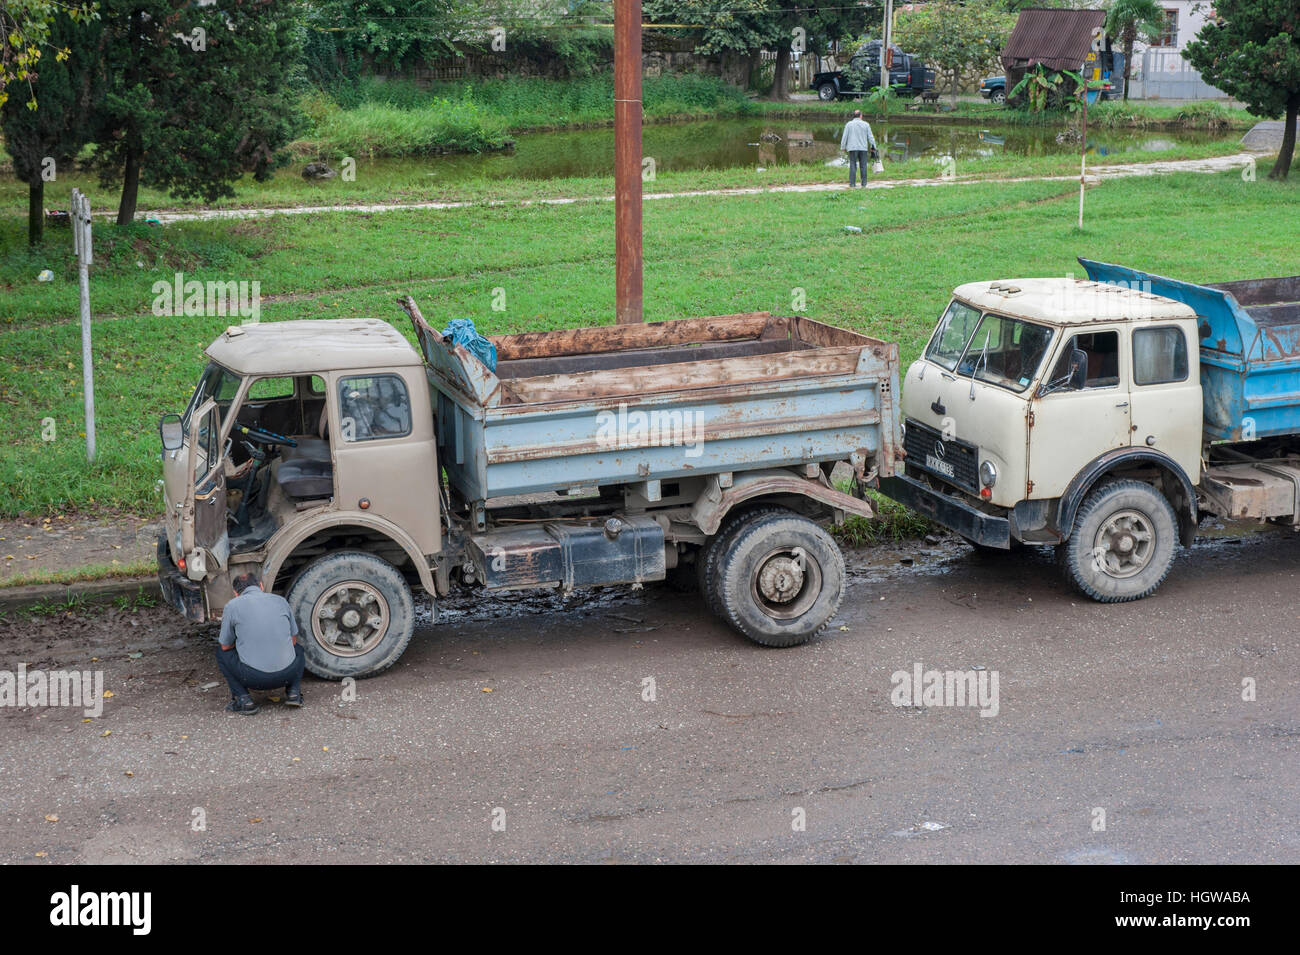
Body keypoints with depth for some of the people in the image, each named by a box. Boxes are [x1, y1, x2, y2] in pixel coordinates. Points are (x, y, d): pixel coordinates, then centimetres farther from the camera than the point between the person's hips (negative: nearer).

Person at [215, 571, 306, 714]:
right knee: (298, 649, 36)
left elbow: (226, 646, 13)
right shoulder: (281, 600, 11)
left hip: (253, 678, -3)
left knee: (222, 652, 24)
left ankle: (243, 698, 8)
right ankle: (293, 692, 13)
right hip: (286, 674, 3)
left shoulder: (232, 606, 3)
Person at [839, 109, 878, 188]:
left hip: (852, 148, 0)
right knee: (863, 166, 5)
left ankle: (852, 184, -5)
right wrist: (873, 147, 10)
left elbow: (844, 137, 0)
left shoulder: (849, 124, 1)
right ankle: (864, 184, 3)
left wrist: (843, 147, 8)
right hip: (863, 148, 0)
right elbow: (870, 137, 3)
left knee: (852, 166, 0)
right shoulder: (866, 124, 3)